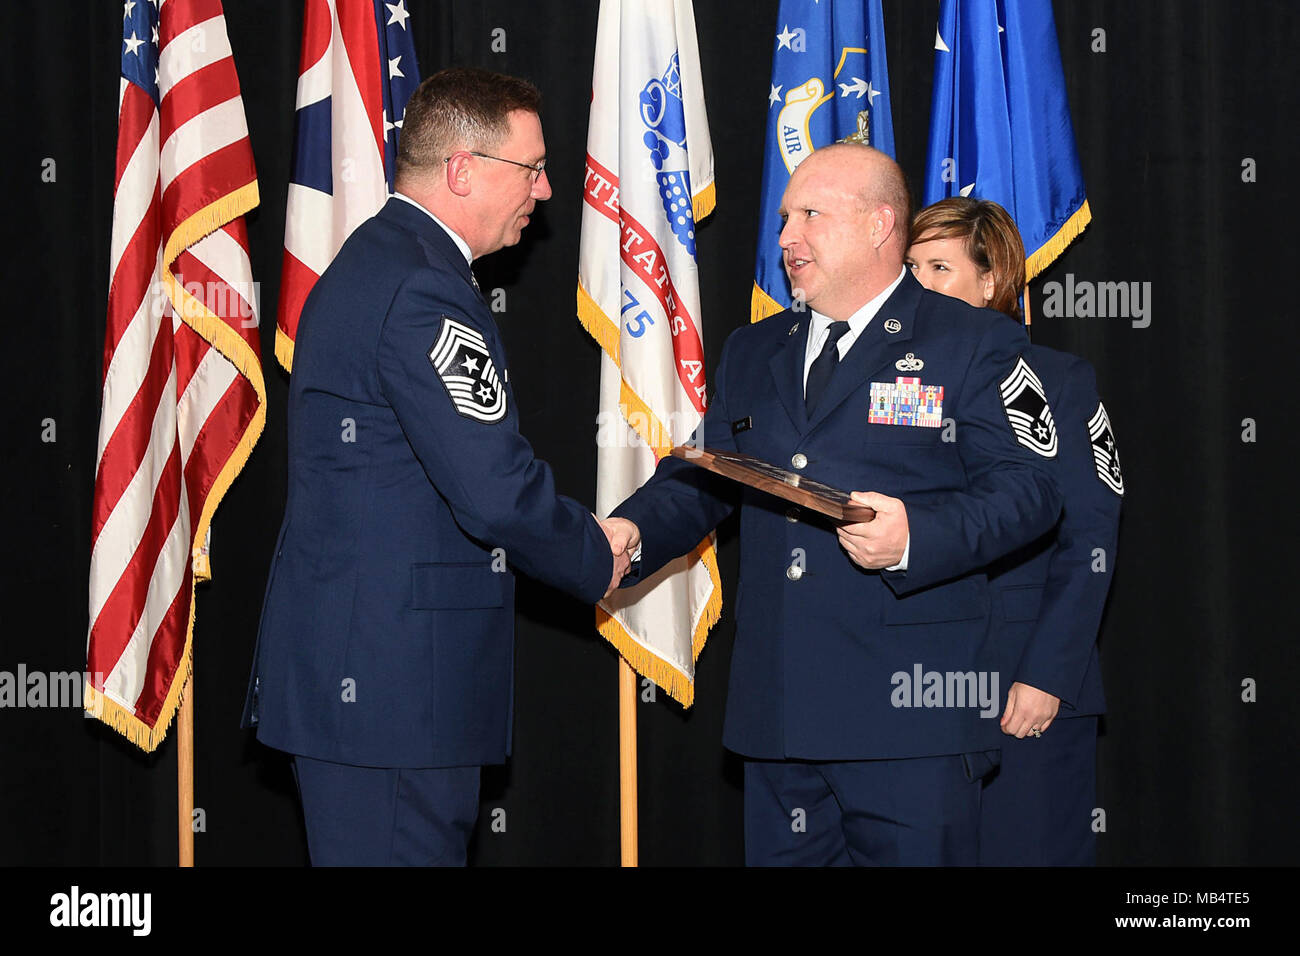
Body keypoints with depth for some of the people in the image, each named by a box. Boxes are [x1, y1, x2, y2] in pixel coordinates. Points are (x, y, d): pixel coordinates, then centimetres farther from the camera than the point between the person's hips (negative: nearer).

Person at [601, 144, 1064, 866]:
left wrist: (916, 536, -23)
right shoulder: (749, 353, 21)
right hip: (775, 710, 5)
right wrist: (633, 532, -3)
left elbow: (1025, 488, -7)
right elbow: (697, 480, 18)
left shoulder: (976, 345, 2)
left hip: (910, 702, -5)